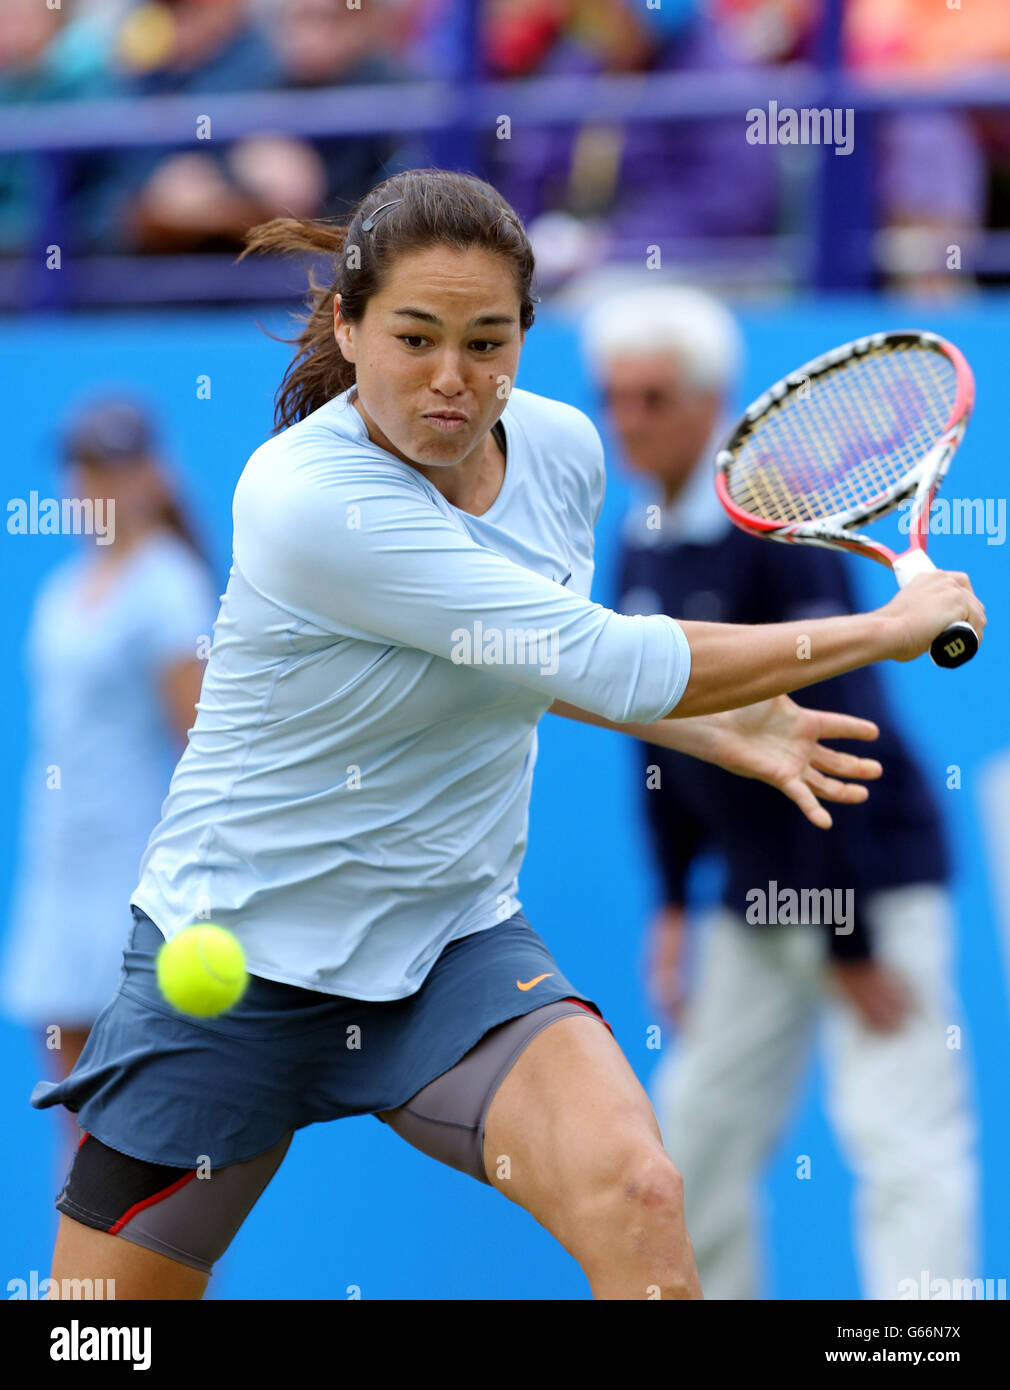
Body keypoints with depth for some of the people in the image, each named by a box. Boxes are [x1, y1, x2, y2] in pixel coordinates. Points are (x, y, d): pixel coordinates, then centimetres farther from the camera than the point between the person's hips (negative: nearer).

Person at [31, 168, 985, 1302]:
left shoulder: (562, 447, -4)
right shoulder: (309, 498, -27)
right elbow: (612, 662, -26)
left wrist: (733, 732, 9)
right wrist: (886, 629, -17)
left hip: (455, 940, 4)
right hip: (238, 952, -4)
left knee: (635, 1197, -24)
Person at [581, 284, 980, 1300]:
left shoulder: (776, 531, -17)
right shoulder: (644, 544, 7)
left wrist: (853, 940, -20)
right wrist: (673, 901, 10)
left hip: (872, 886, -9)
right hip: (752, 895, 9)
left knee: (902, 1138, -13)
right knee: (701, 1126, 11)